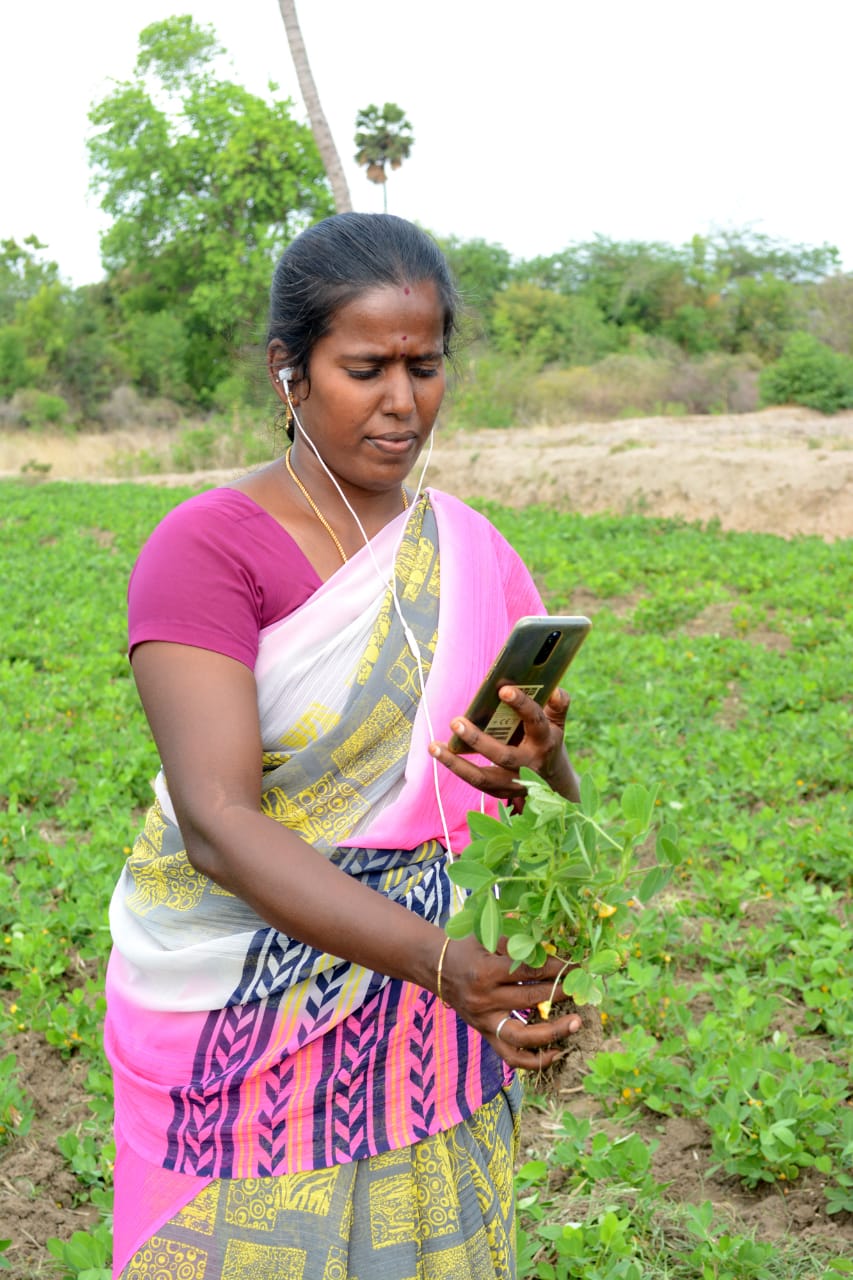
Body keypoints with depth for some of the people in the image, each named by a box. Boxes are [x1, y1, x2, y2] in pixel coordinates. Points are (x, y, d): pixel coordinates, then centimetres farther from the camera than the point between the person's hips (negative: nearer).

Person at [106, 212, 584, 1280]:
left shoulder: (474, 555, 4)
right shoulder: (206, 548, -11)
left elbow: (562, 807, 4)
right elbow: (216, 821, -22)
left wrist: (540, 762, -20)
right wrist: (440, 959, -31)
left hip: (429, 1030, 4)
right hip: (240, 1024, -4)